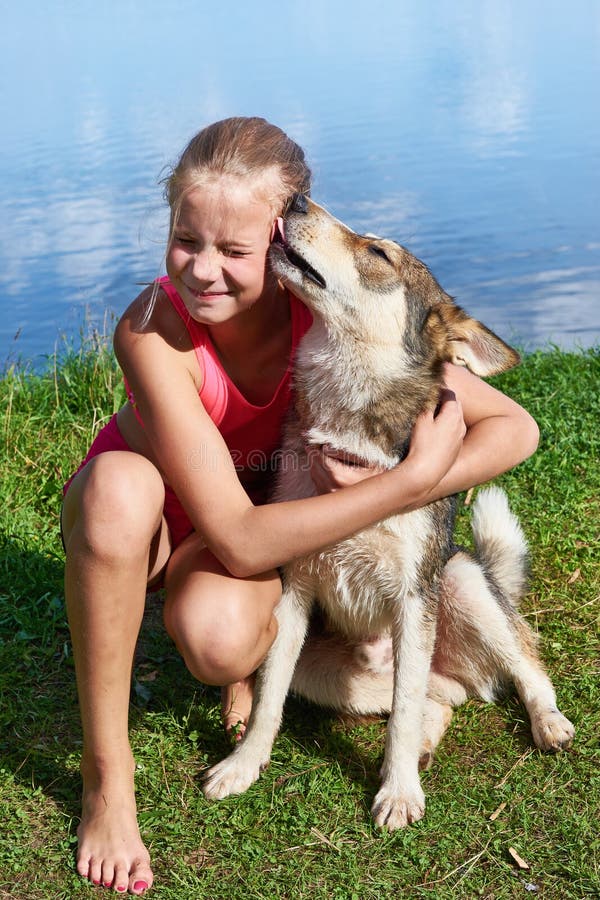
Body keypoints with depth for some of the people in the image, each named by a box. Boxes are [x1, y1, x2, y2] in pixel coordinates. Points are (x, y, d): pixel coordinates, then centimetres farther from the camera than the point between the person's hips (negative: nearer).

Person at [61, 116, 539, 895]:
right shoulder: (152, 331, -33)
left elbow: (516, 427, -21)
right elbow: (239, 539, -36)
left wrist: (408, 479, -37)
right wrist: (413, 481, -36)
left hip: (262, 503, 1)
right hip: (137, 511, -1)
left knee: (220, 639, -34)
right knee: (120, 483, -38)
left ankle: (256, 646, 7)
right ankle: (106, 773, -21)